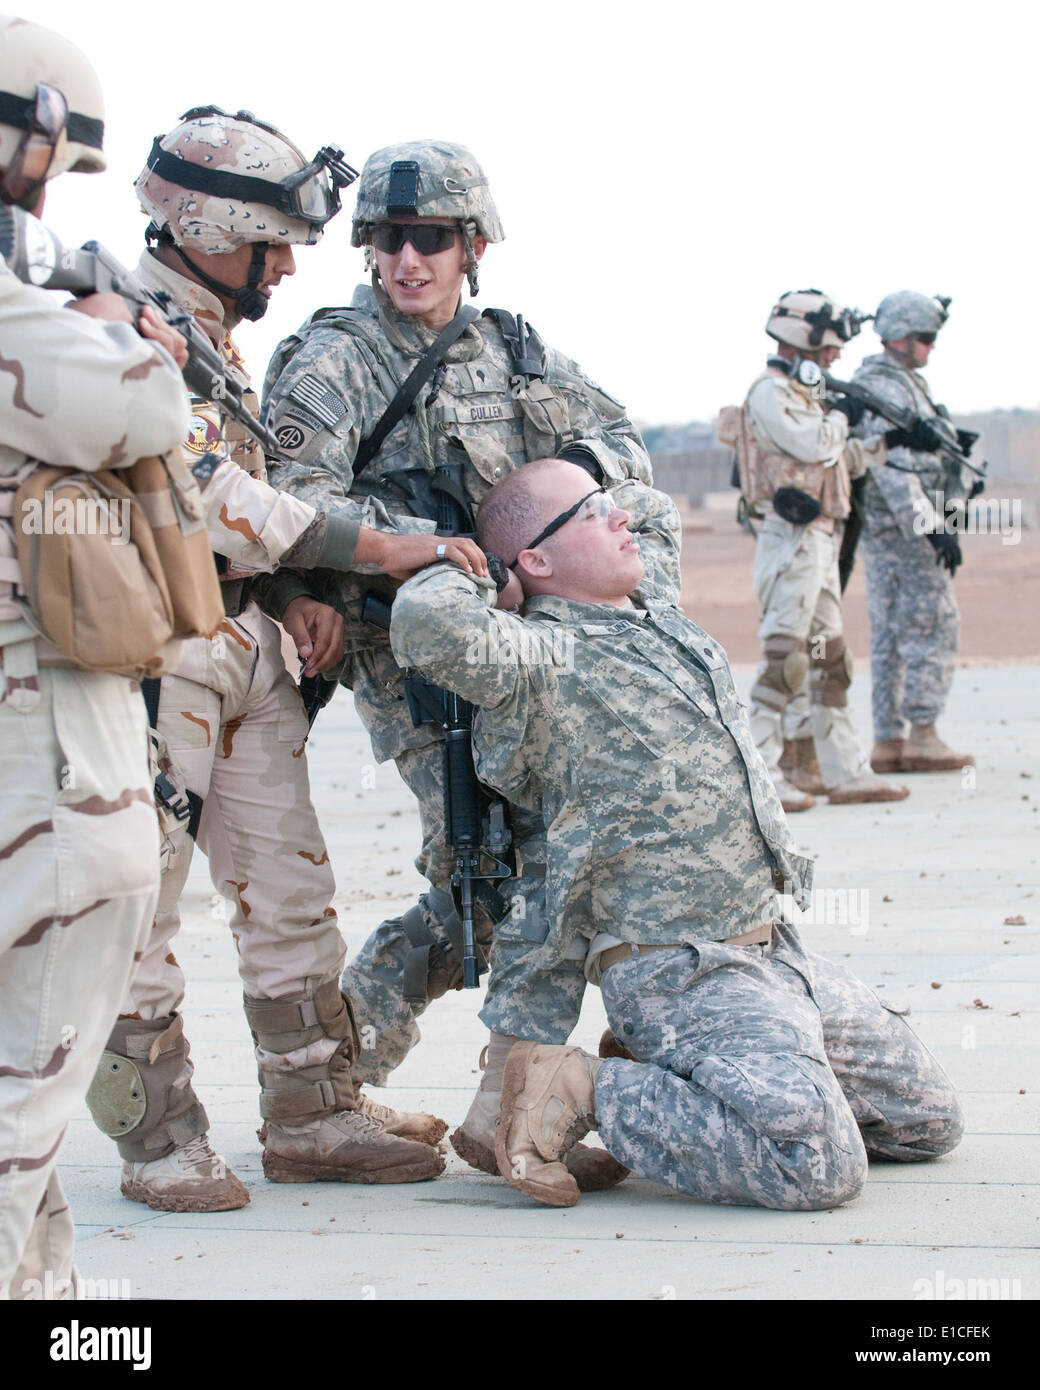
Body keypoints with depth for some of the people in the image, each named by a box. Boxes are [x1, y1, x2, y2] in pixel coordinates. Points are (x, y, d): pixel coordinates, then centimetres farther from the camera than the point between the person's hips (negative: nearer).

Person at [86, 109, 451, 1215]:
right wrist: (376, 547, -20)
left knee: (290, 883, 11)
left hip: (242, 638, 10)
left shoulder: (213, 334, 17)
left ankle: (313, 1115, 19)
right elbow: (212, 498, -23)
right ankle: (158, 1139, 8)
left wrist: (297, 595, 7)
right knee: (138, 898, -1)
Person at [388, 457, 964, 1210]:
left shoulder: (672, 626, 15)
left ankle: (670, 1073, 16)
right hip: (680, 972, -9)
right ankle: (582, 1090, -8)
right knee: (820, 1165, -24)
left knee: (929, 1121, 13)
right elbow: (429, 621, -31)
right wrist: (476, 578, -11)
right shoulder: (541, 658, -12)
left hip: (778, 954, 9)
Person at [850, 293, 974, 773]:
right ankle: (921, 737, -5)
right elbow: (892, 468, -22)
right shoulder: (883, 388, -14)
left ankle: (888, 741, 13)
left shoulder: (902, 383, 18)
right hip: (904, 528, -10)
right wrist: (931, 527, -25)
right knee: (934, 628, -6)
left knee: (891, 635, 10)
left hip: (887, 530, 10)